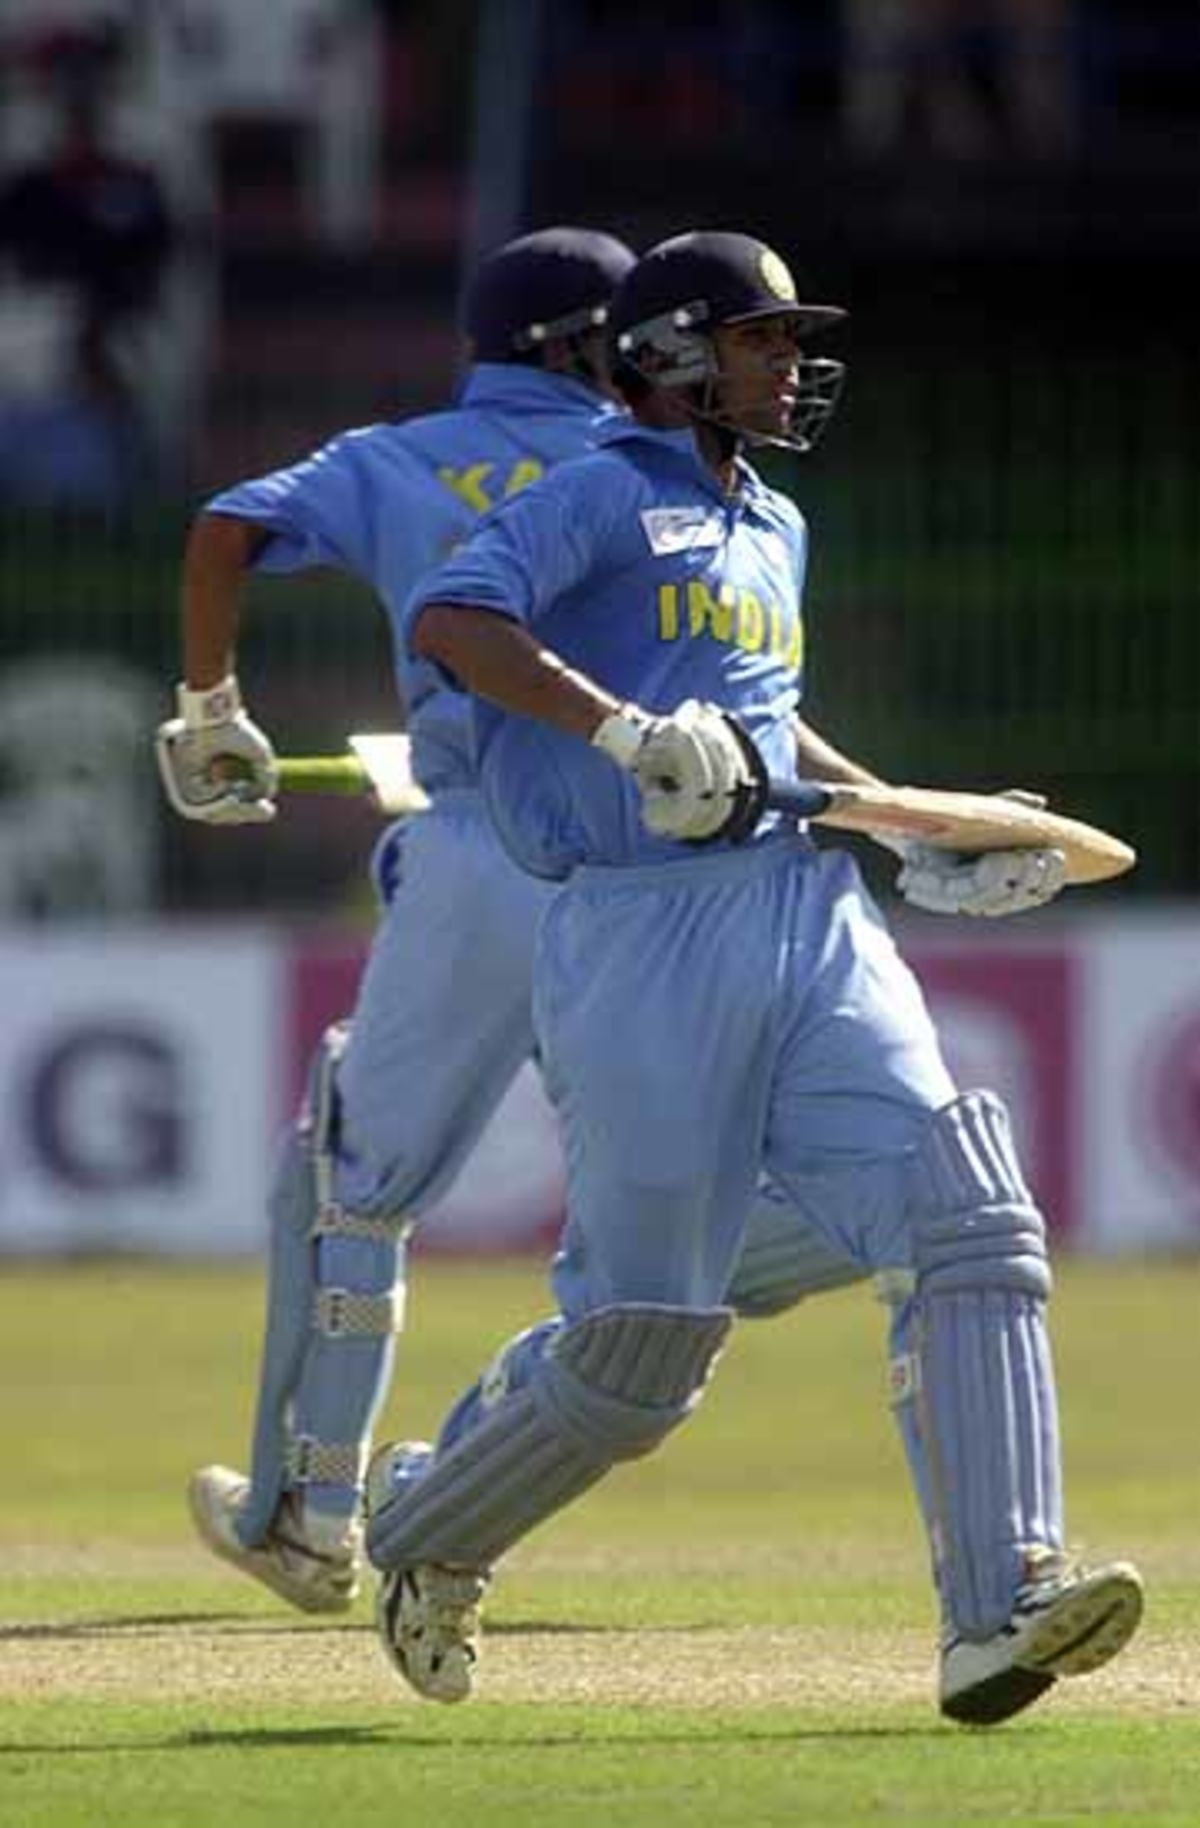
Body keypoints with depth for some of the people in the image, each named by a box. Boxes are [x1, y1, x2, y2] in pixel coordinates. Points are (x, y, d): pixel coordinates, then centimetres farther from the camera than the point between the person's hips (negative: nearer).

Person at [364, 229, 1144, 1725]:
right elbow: (447, 621, -17)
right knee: (639, 1338, -4)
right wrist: (627, 730, -27)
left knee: (971, 1226, -14)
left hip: (809, 914, 7)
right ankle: (424, 1530, 24)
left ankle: (1000, 1615, -20)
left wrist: (917, 842, 28)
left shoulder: (772, 530, 25)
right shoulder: (605, 494, -1)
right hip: (645, 934, -7)